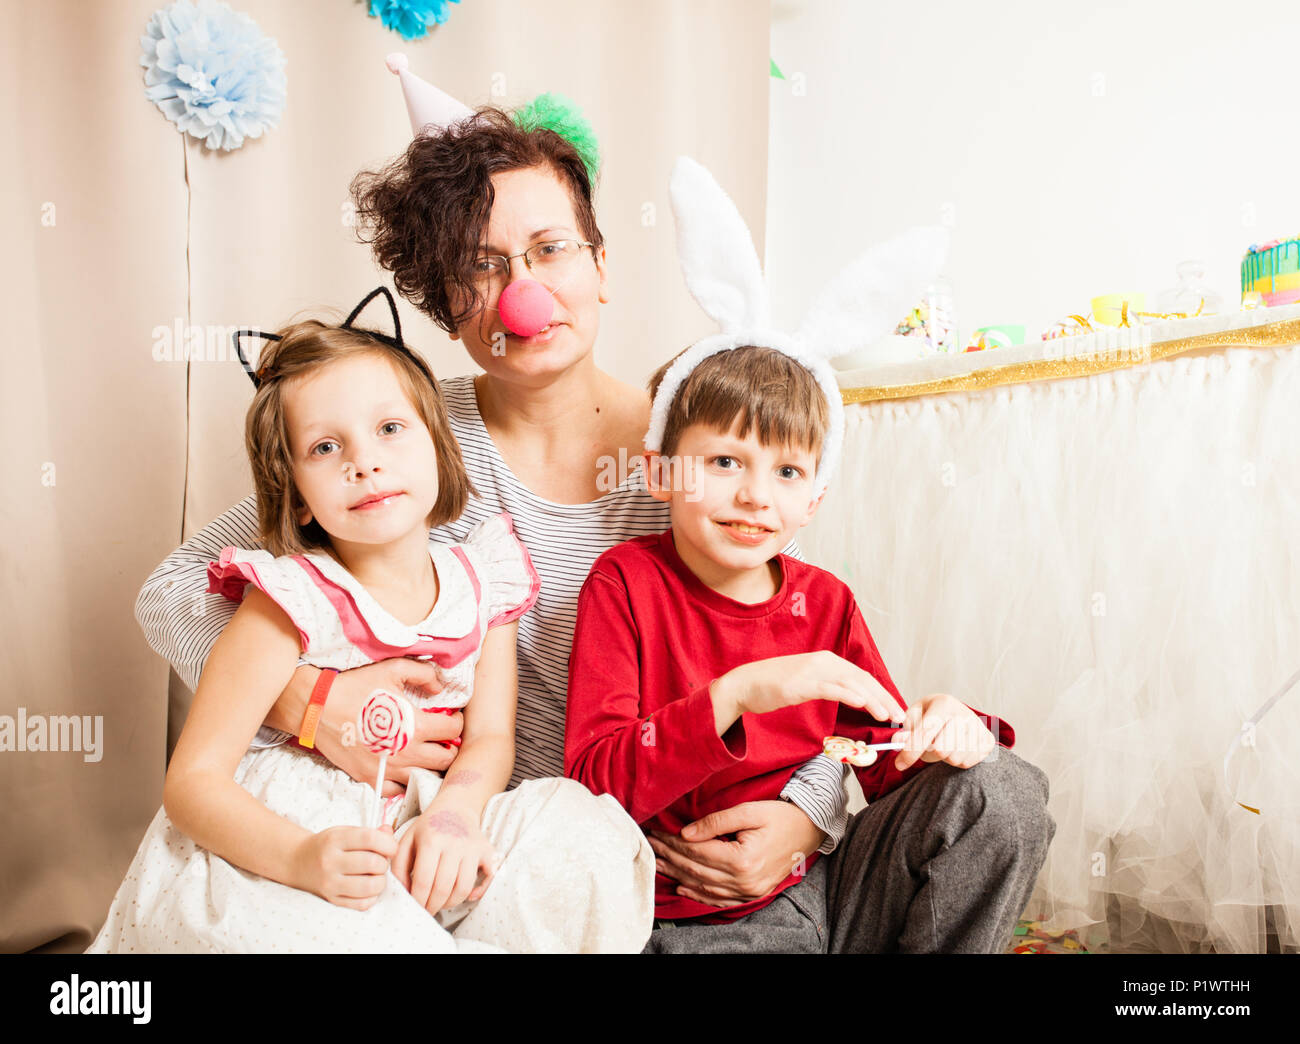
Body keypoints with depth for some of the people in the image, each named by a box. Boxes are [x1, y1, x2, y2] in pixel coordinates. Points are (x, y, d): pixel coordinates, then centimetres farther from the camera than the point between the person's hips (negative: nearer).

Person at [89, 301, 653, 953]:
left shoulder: (483, 580, -2)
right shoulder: (295, 600, -17)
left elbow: (490, 737, 0)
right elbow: (192, 780, -16)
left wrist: (455, 811, -24)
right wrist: (304, 858, -34)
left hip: (410, 840, 5)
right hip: (269, 846, -5)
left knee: (586, 836, -19)